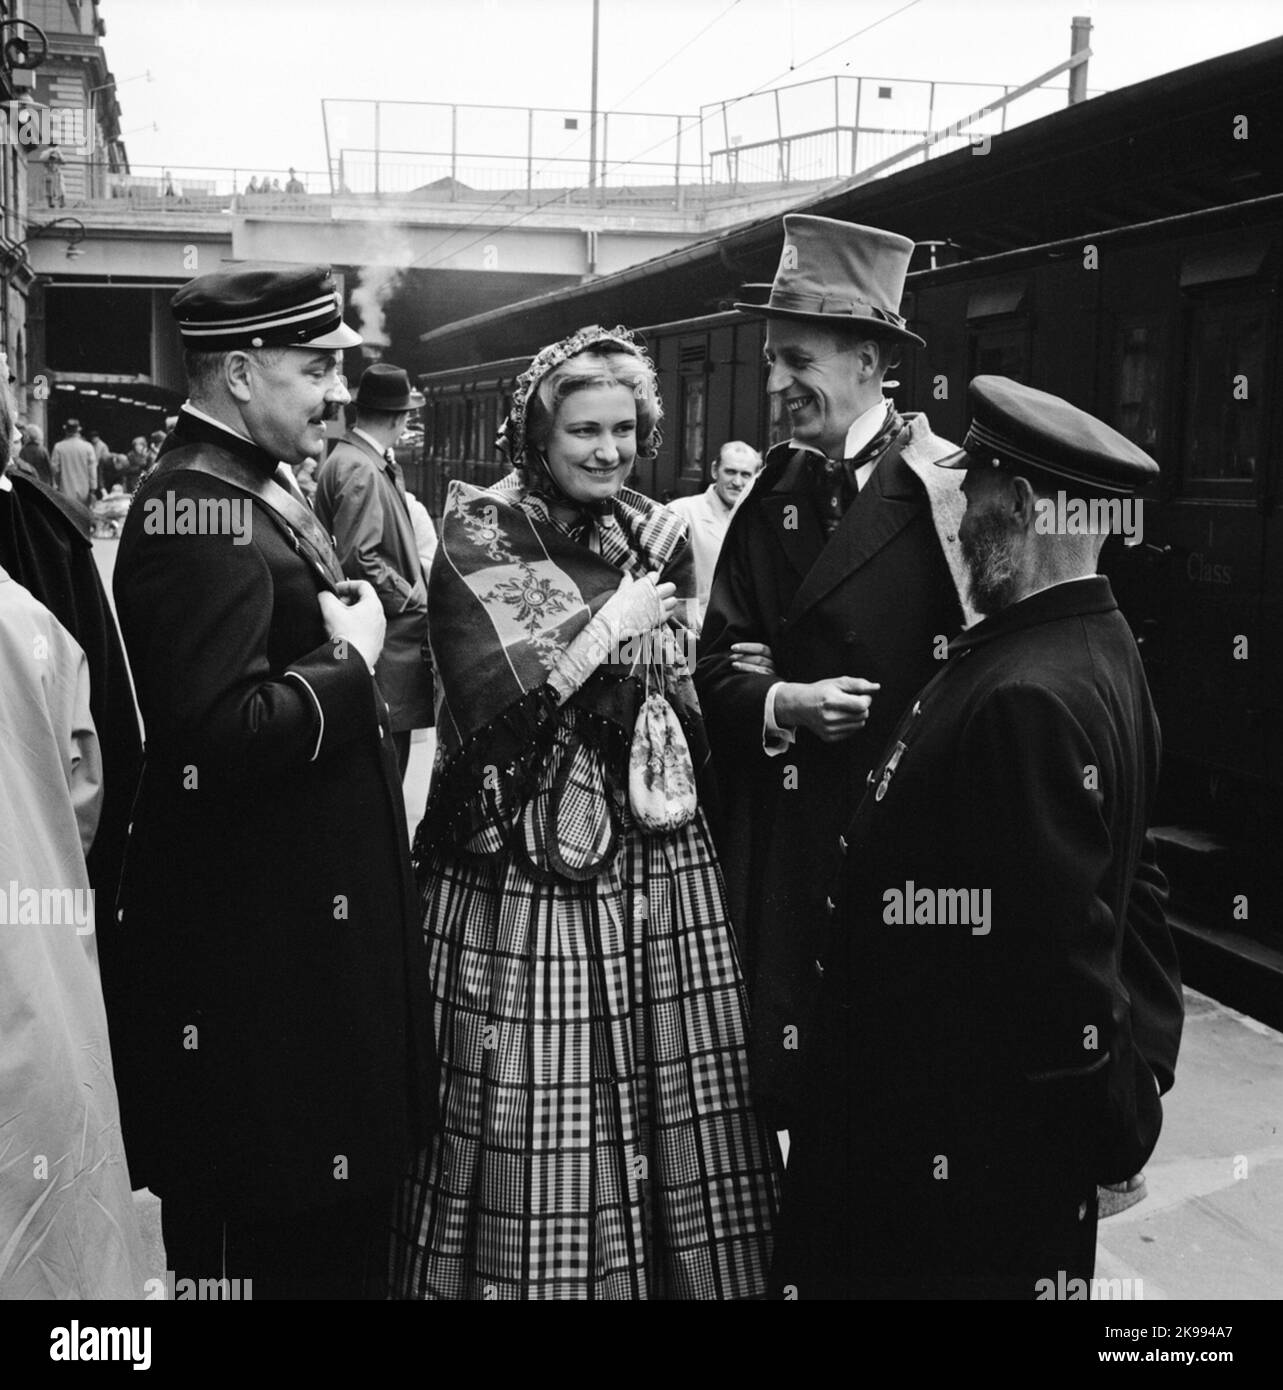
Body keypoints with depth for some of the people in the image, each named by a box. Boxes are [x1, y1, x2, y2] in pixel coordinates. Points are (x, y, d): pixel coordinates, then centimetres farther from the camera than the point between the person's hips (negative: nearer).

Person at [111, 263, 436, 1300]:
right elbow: (222, 736, -28)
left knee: (342, 1219, 20)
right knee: (298, 1242, 3)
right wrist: (349, 658, -16)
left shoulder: (255, 489, 14)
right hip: (262, 942, -10)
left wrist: (349, 622, 5)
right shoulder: (201, 508, -19)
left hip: (315, 916, 10)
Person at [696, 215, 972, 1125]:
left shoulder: (946, 488, -8)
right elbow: (721, 663, 10)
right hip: (790, 835, 5)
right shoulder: (772, 497, 9)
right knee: (800, 1041, 8)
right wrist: (783, 702, -9)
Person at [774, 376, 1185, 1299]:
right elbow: (1130, 891, 11)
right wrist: (1139, 1074, 15)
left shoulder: (1026, 700, -27)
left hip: (951, 1148, -9)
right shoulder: (1102, 648, 5)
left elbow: (1056, 956, -26)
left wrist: (1115, 1120, -12)